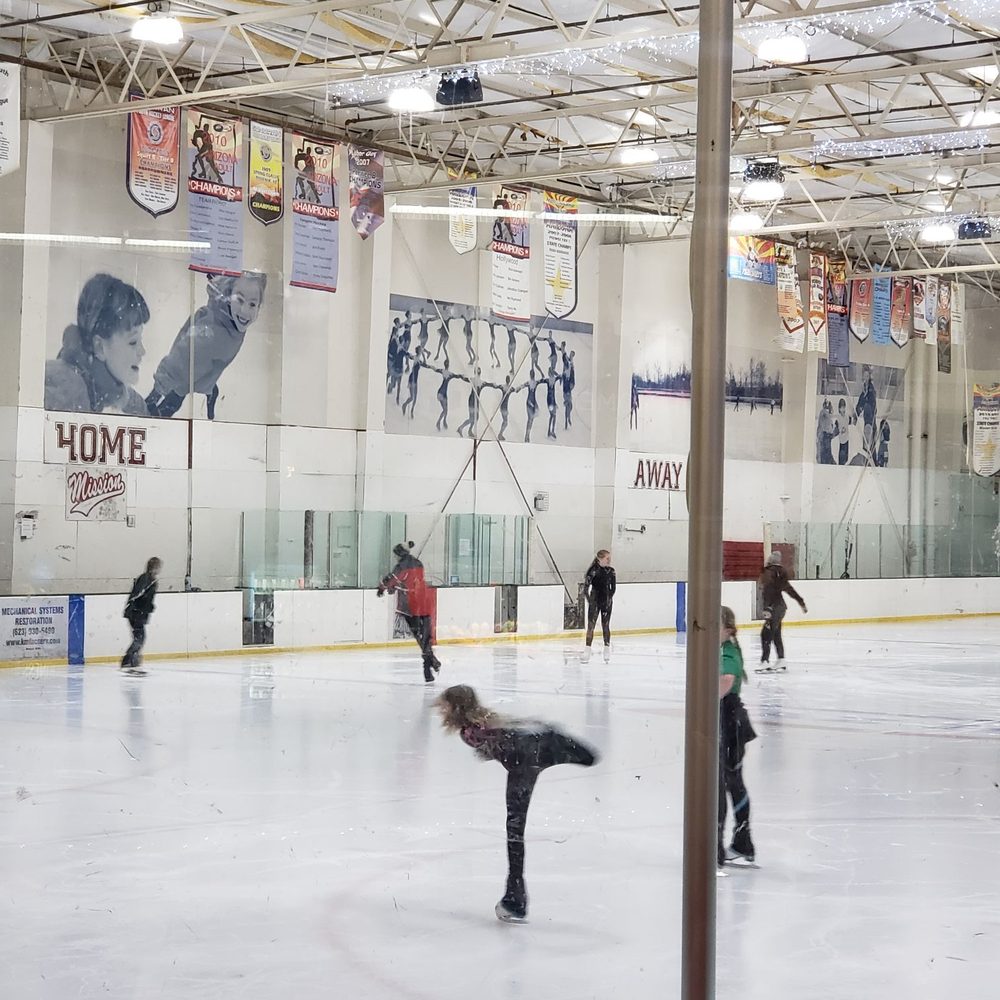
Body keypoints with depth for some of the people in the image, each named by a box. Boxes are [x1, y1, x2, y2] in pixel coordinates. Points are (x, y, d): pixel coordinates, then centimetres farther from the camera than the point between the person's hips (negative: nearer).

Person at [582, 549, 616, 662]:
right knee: (591, 625, -2)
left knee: (606, 625, 8)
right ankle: (587, 650, 1)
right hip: (595, 601, -3)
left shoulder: (611, 570, 1)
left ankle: (607, 648, 16)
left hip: (606, 601, 3)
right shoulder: (593, 570, -13)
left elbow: (613, 587, 10)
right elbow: (586, 587, -13)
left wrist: (610, 598, 3)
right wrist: (589, 601, -11)